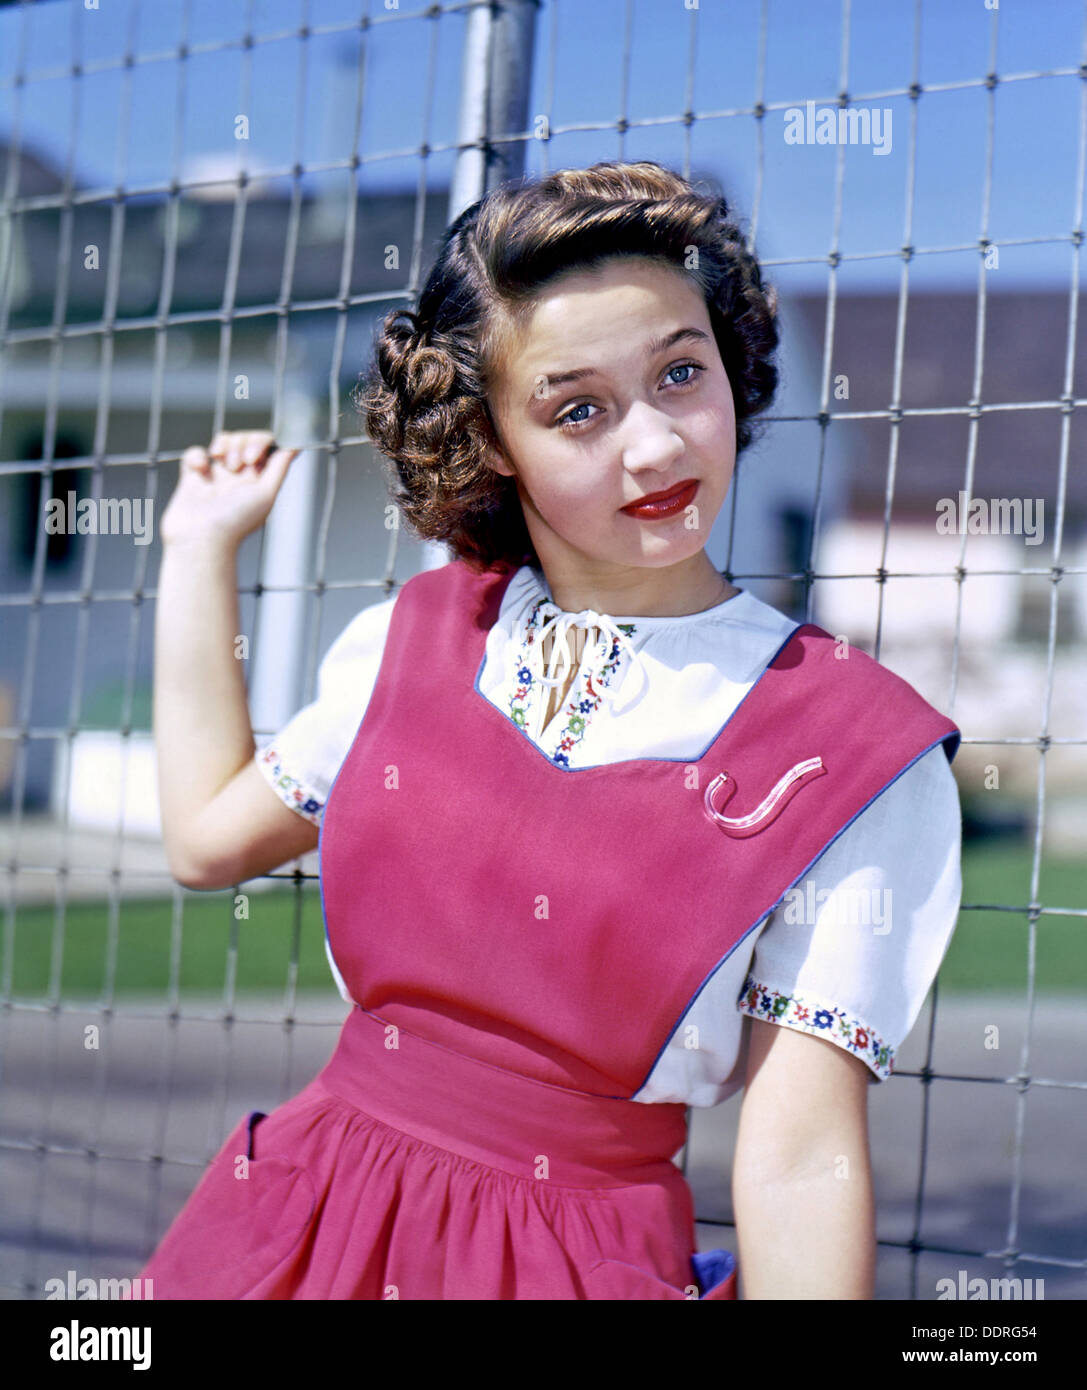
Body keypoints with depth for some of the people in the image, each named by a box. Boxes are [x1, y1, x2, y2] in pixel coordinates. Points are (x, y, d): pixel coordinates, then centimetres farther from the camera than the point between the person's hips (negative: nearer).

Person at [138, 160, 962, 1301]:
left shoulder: (856, 755, -12)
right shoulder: (414, 640, 1)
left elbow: (802, 1161, -14)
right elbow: (209, 834, 15)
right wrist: (202, 550, 15)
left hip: (582, 1263, -3)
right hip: (306, 1230, 4)